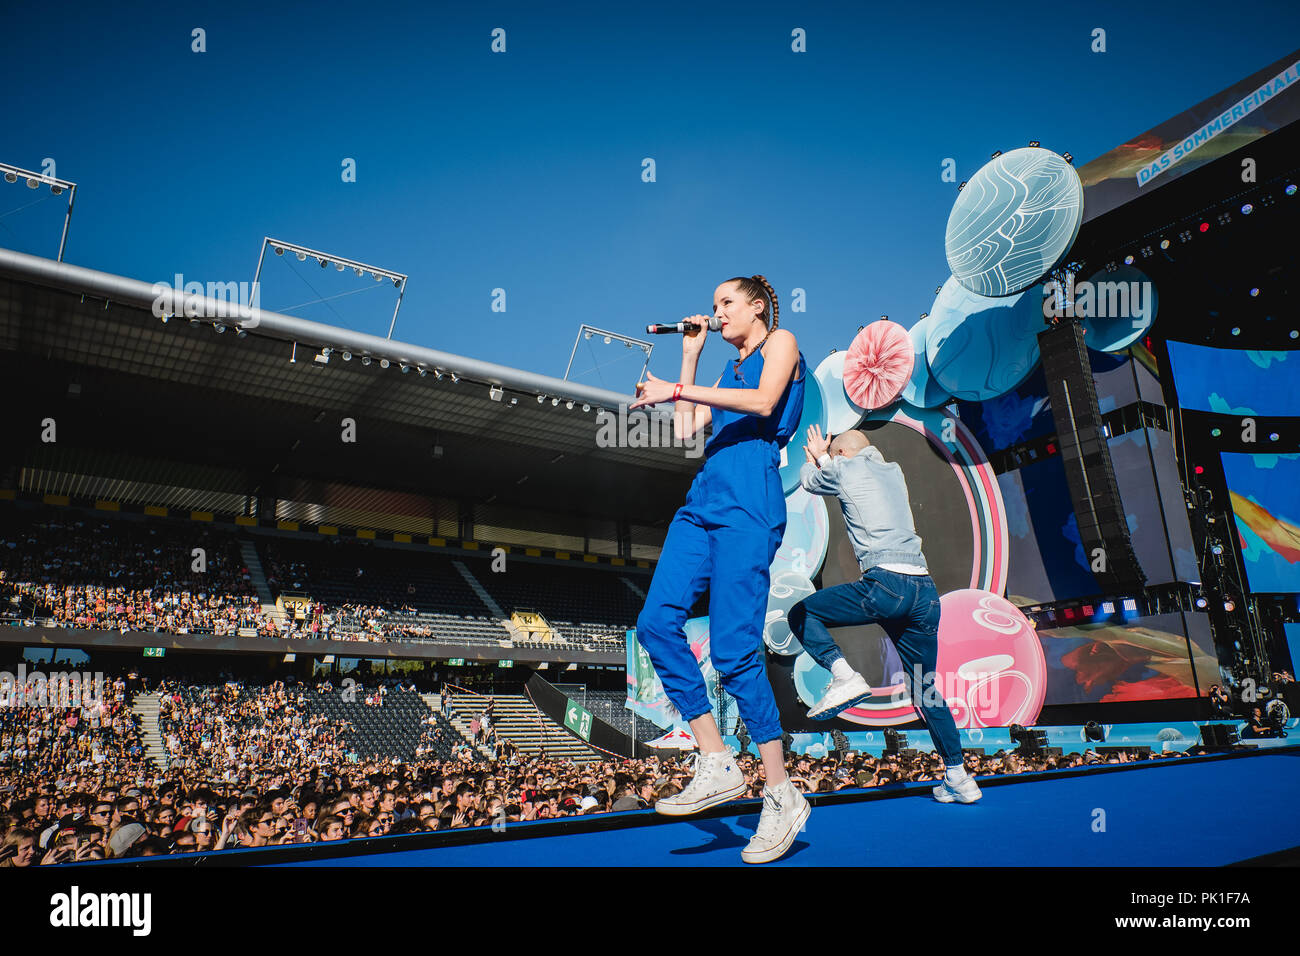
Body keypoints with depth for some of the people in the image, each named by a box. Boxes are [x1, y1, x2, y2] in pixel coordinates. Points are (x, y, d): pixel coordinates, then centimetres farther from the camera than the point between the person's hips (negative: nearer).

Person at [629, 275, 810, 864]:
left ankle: (782, 797, 0)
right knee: (657, 622, -9)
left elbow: (763, 402, -11)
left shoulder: (781, 342, 10)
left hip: (749, 504, -8)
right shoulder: (729, 369, 30)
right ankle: (717, 765, -1)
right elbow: (688, 430, 21)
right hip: (704, 497, 8)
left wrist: (678, 390, -13)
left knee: (734, 648, -13)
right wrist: (690, 355, 25)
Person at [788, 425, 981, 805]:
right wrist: (823, 459, 52)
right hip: (925, 590, 7)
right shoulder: (894, 471, 24)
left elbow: (808, 480, 28)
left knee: (801, 614, 10)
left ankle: (844, 676, -10)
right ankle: (959, 777, 18)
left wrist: (815, 458, 48)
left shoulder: (845, 468, 8)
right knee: (926, 691, 17)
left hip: (886, 584, -7)